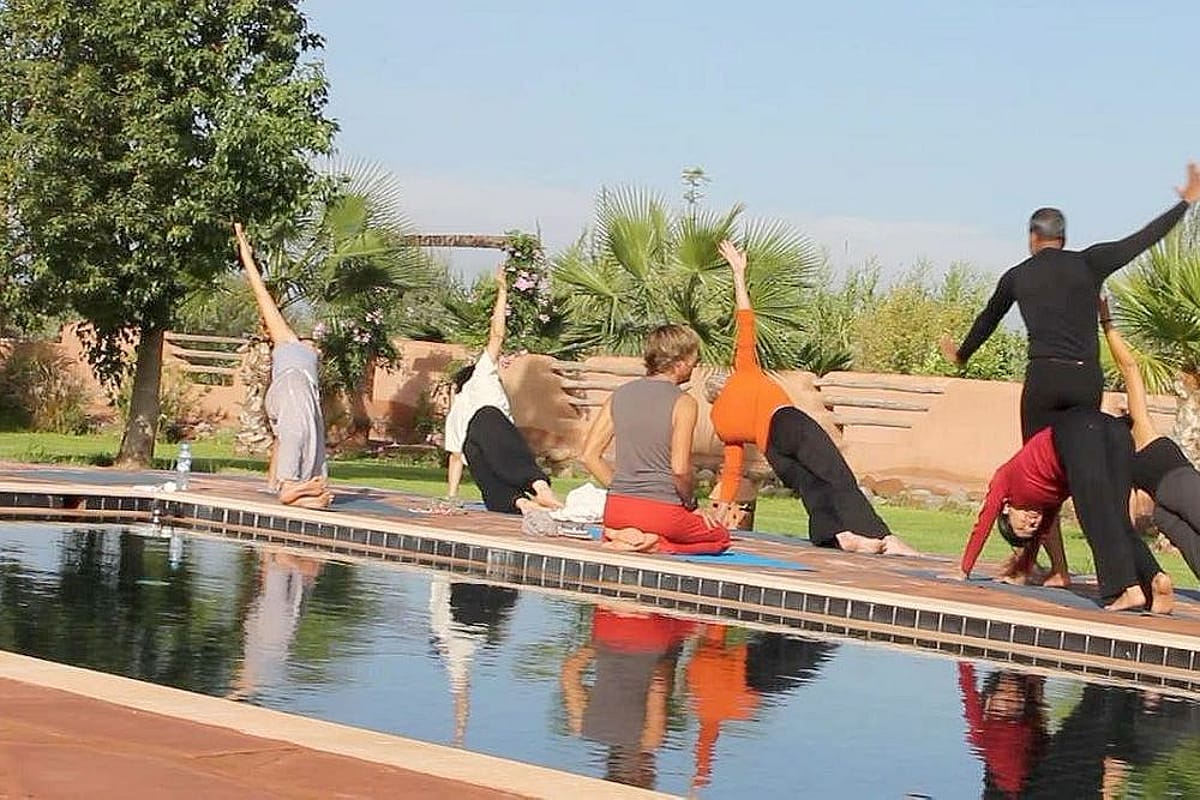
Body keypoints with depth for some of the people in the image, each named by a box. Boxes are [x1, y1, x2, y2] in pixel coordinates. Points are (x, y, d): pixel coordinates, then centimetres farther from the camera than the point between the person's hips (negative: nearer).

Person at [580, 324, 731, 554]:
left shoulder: (620, 395, 6)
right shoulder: (684, 403, -10)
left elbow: (589, 456, 4)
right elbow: (680, 469, -16)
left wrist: (620, 489, 14)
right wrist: (692, 505, 2)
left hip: (617, 510, 5)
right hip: (662, 513, -5)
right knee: (720, 536, 21)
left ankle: (625, 537, 4)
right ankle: (655, 543, -5)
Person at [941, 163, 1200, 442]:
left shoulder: (1015, 277, 13)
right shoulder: (1089, 263, 7)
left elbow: (987, 321, 28)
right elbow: (1142, 240, 9)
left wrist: (961, 355, 46)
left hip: (1043, 376, -1)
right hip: (1087, 379, 1)